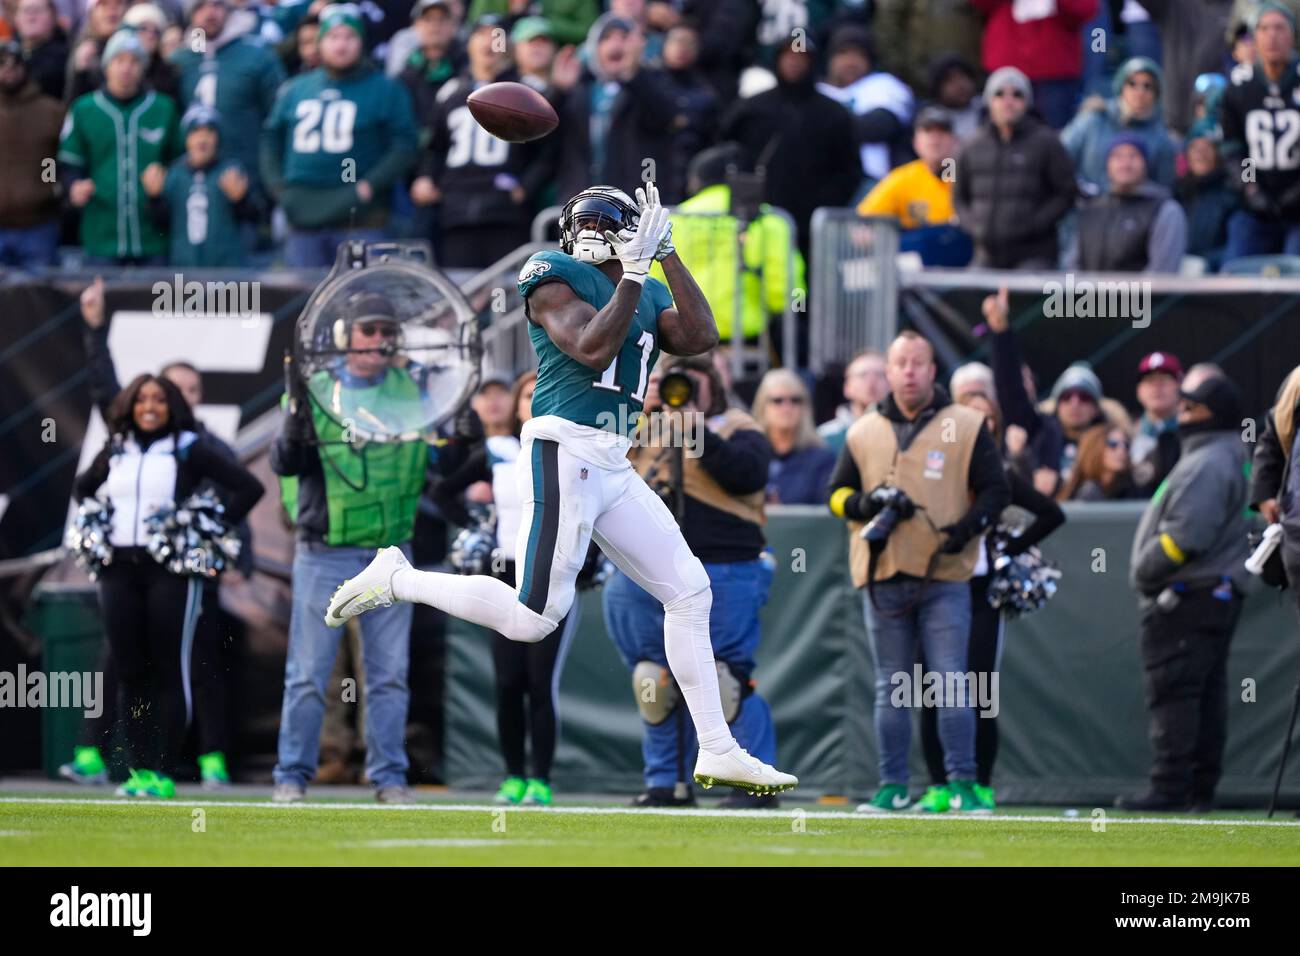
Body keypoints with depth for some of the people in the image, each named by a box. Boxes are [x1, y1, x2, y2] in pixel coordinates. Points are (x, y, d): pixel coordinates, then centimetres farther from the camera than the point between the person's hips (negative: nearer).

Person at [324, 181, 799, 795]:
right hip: (564, 450, -8)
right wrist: (635, 271, -17)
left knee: (689, 593, 7)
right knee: (532, 619, -14)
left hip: (614, 467, 8)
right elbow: (592, 349, -19)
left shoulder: (650, 294, 17)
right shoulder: (556, 277, -4)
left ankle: (717, 752, 12)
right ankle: (396, 580, 4)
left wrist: (667, 255, -2)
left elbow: (700, 339, 0)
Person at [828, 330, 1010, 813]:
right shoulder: (864, 433, 12)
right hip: (883, 579, 3)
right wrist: (865, 504, -7)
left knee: (950, 681, -8)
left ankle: (962, 783, -6)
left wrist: (969, 526, -12)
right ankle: (893, 786, 10)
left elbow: (996, 489, 5)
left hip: (944, 578, -3)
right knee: (891, 687, 6)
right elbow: (836, 493, 15)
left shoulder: (966, 426, 5)